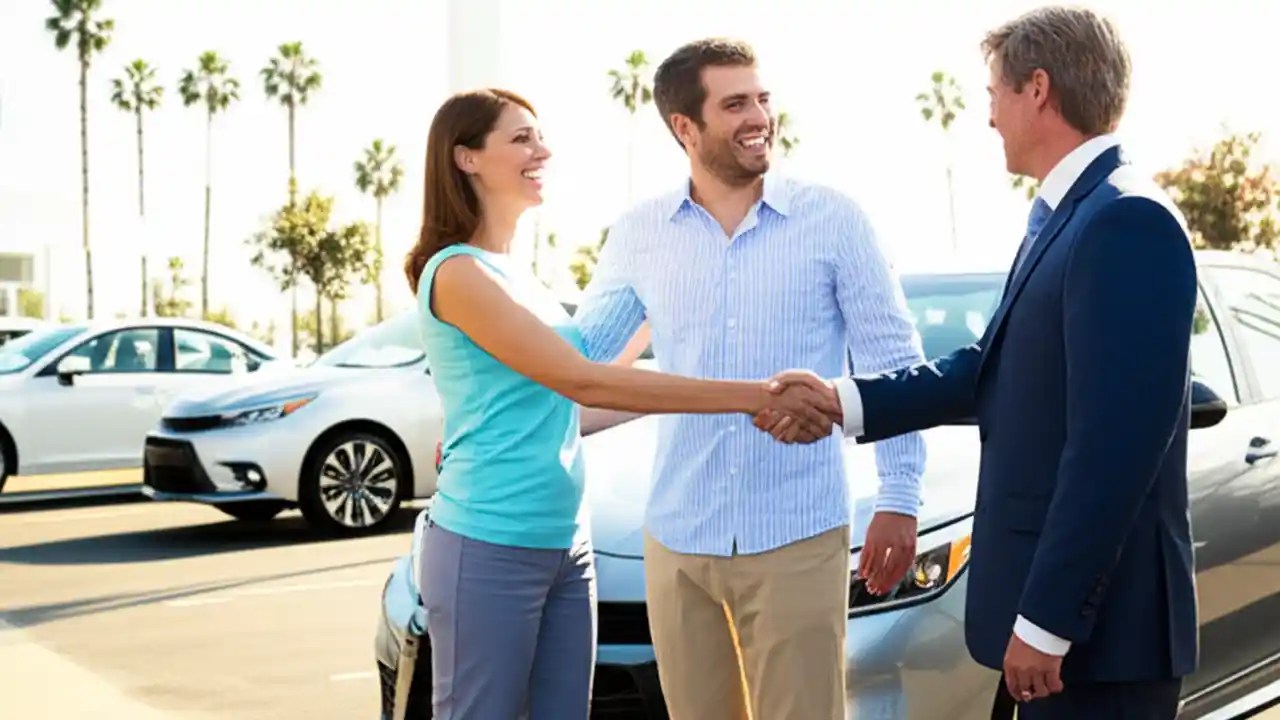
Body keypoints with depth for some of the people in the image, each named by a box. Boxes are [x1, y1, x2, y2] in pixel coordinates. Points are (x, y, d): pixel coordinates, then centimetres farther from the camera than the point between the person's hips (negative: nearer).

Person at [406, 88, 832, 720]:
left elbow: (562, 398, 20)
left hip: (564, 545, 8)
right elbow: (582, 382, -20)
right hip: (489, 551, -8)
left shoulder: (516, 273, 14)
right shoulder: (458, 272, -14)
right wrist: (753, 397, -23)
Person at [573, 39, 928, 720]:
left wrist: (899, 497, -5)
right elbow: (577, 348, 13)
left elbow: (893, 362, -1)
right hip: (677, 540, 3)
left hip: (798, 536, -2)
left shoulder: (833, 218, -4)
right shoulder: (638, 233, 2)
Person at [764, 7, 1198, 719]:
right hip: (1056, 587, 10)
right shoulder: (1069, 216, 12)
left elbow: (1112, 446, -25)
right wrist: (845, 402, 11)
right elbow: (993, 370, 15)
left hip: (1097, 612, -10)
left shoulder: (1128, 221, -20)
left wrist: (1047, 618, -23)